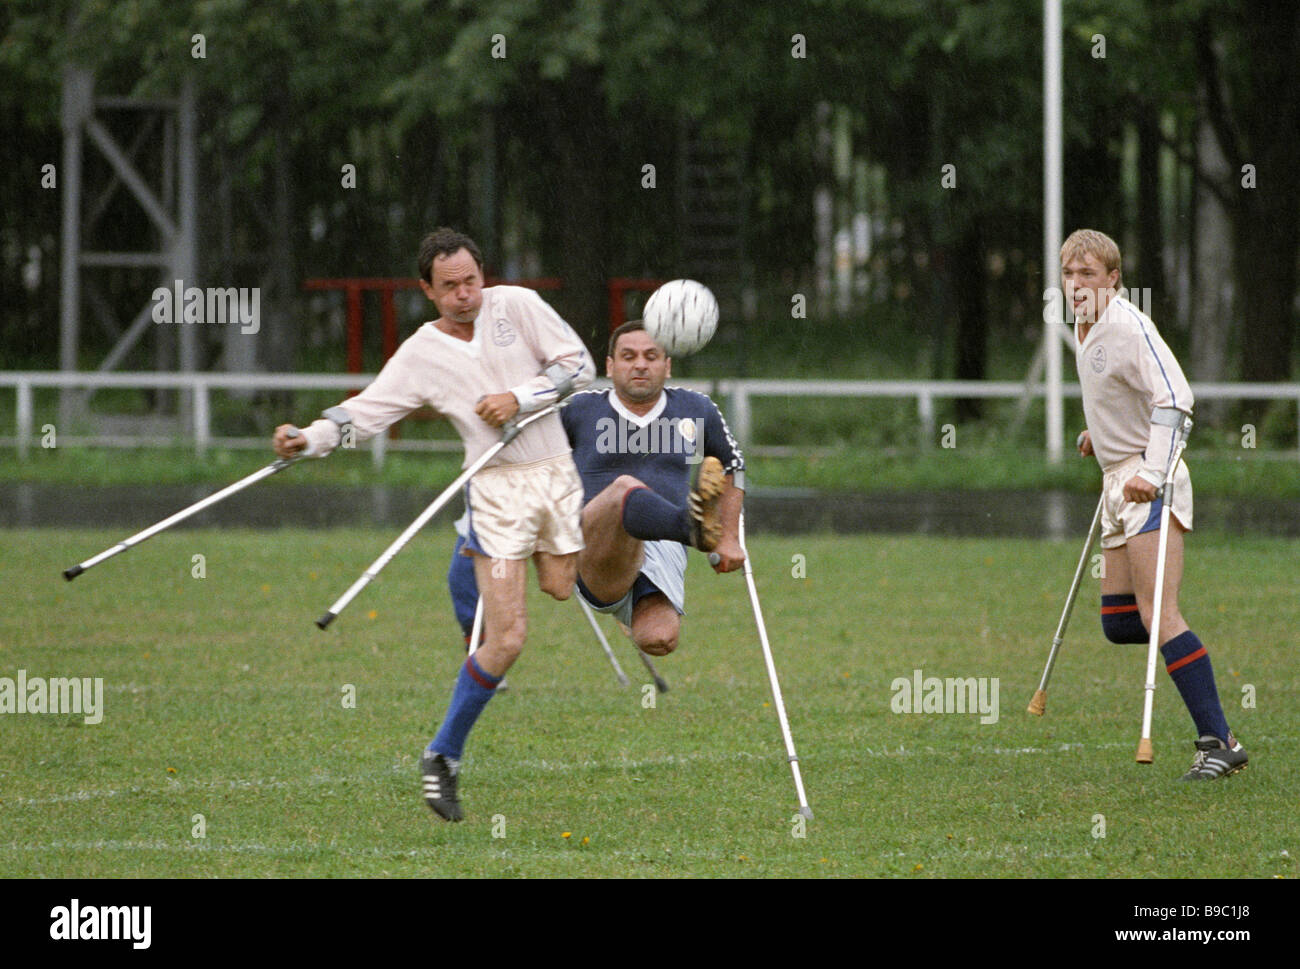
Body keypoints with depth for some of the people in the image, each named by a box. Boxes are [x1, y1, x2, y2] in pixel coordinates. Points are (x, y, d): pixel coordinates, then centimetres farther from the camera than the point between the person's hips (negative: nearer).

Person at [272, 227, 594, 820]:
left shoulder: (517, 306, 1)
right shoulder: (420, 354, -2)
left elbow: (577, 364, 1)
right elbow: (365, 412, -4)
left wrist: (519, 398, -12)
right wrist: (309, 438, -21)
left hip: (556, 473, 3)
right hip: (497, 487, -3)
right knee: (506, 639, -13)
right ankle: (443, 757, -2)